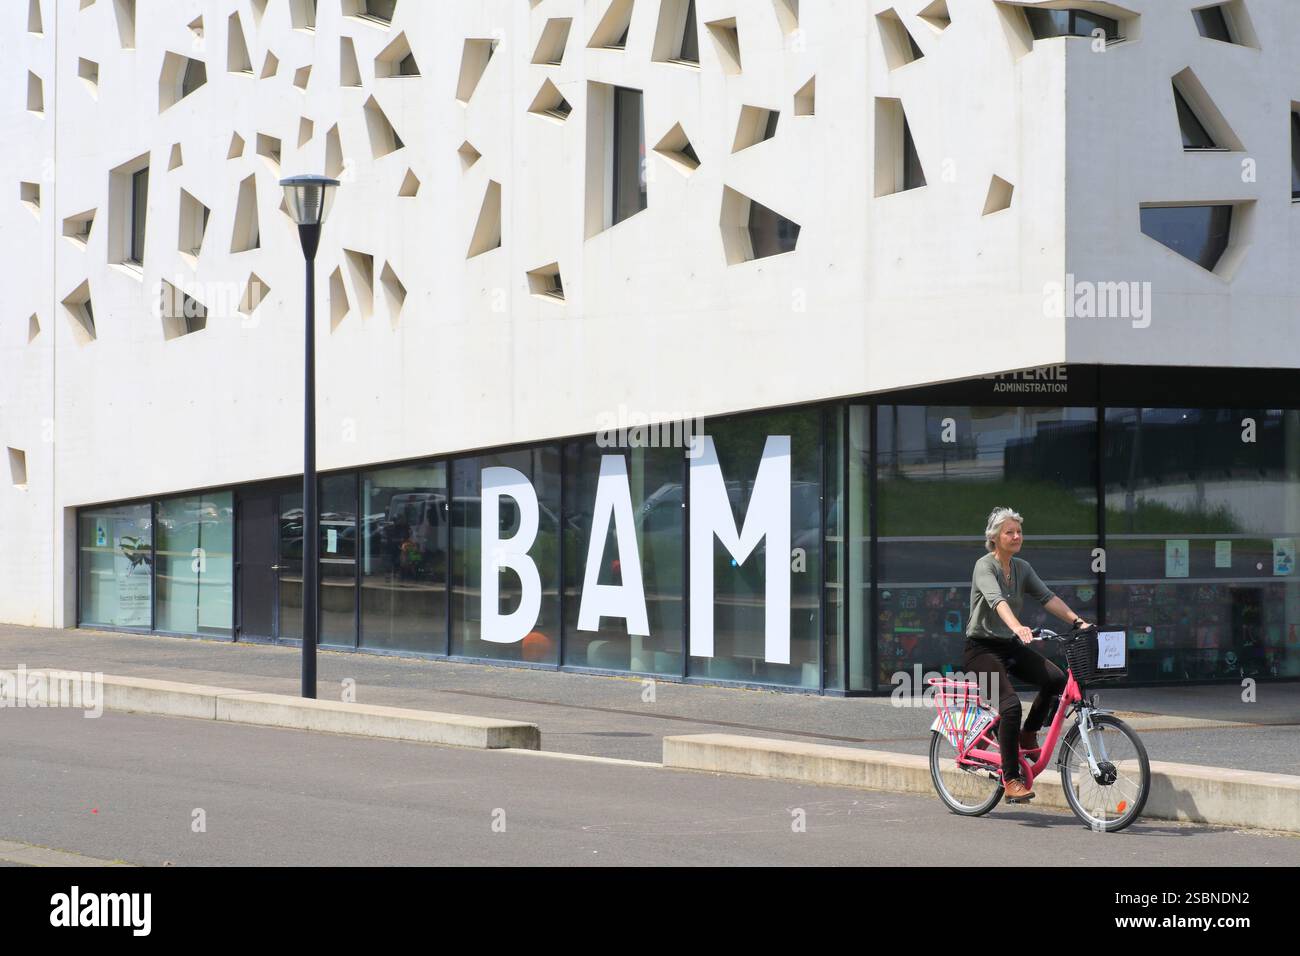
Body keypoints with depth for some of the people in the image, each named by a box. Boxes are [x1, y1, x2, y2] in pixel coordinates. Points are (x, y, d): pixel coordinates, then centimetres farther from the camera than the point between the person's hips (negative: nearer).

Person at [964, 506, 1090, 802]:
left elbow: (1047, 597, -3)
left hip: (1009, 645, 7)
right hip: (981, 647, -7)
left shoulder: (1022, 568, 8)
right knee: (1010, 704, -26)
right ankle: (1011, 780, -17)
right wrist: (1017, 627, -50)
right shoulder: (985, 566, -13)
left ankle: (1028, 736, 3)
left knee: (1055, 679, -19)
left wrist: (1077, 621, -18)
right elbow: (997, 600, -32)